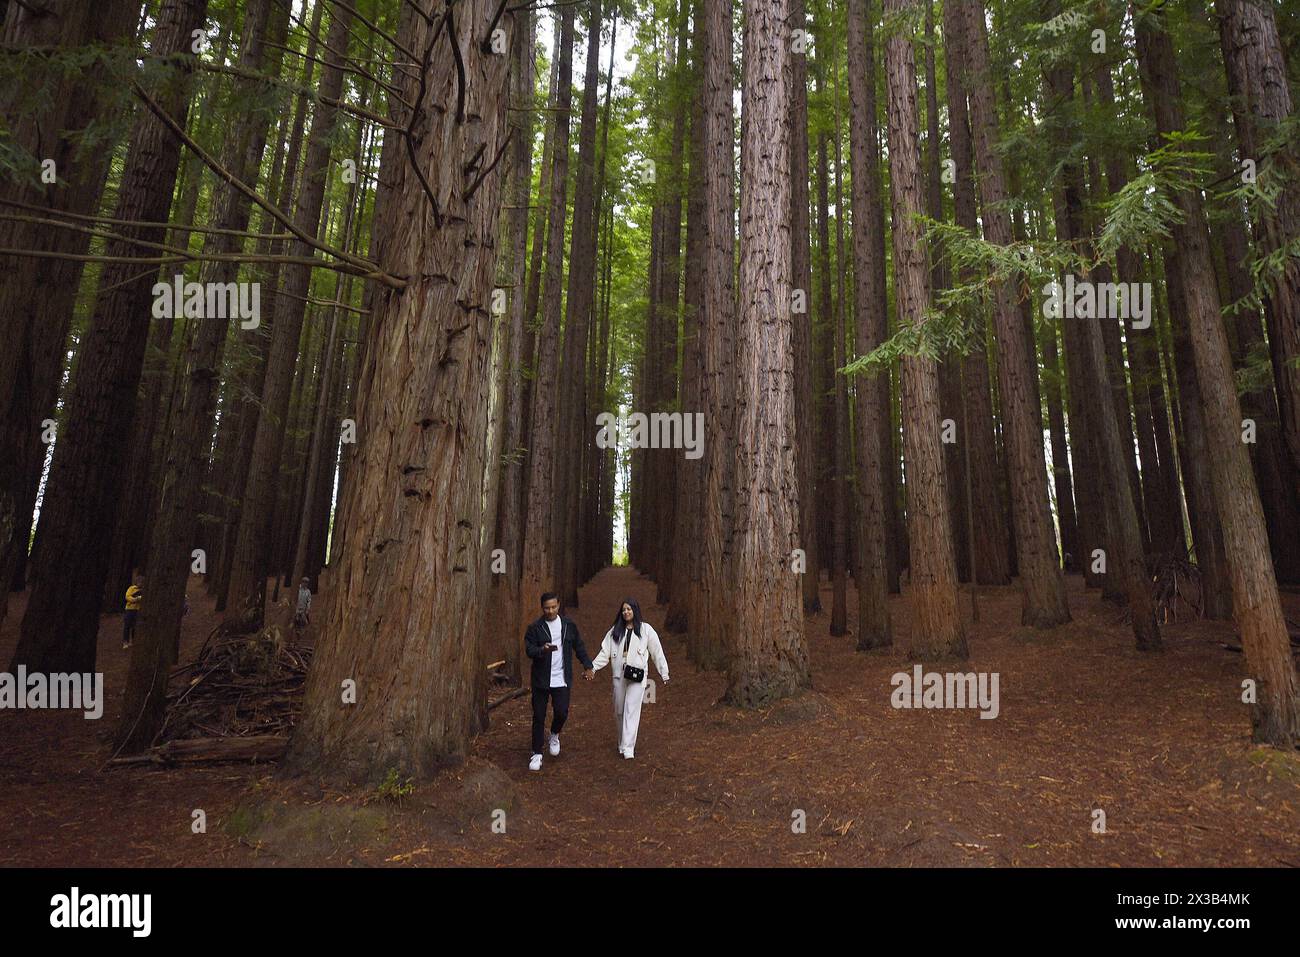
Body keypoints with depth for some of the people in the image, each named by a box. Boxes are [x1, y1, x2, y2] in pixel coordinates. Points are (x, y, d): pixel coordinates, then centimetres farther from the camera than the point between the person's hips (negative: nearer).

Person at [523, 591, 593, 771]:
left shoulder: (569, 626, 5)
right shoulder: (535, 628, -5)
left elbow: (579, 647, 13)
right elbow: (528, 650, -13)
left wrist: (588, 666, 8)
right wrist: (543, 650, -32)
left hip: (561, 680, 2)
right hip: (541, 680, -1)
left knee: (562, 712, -4)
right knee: (539, 717, 3)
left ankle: (554, 735, 29)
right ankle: (537, 753, 17)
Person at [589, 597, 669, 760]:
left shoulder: (646, 629, 2)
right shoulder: (615, 630, 10)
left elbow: (657, 652, 4)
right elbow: (605, 651, 6)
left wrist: (664, 674, 4)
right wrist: (593, 667, -6)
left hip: (637, 675, -3)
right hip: (619, 675, 3)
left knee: (631, 710, -10)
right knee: (619, 711, 10)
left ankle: (628, 747, -9)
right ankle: (622, 742, 27)